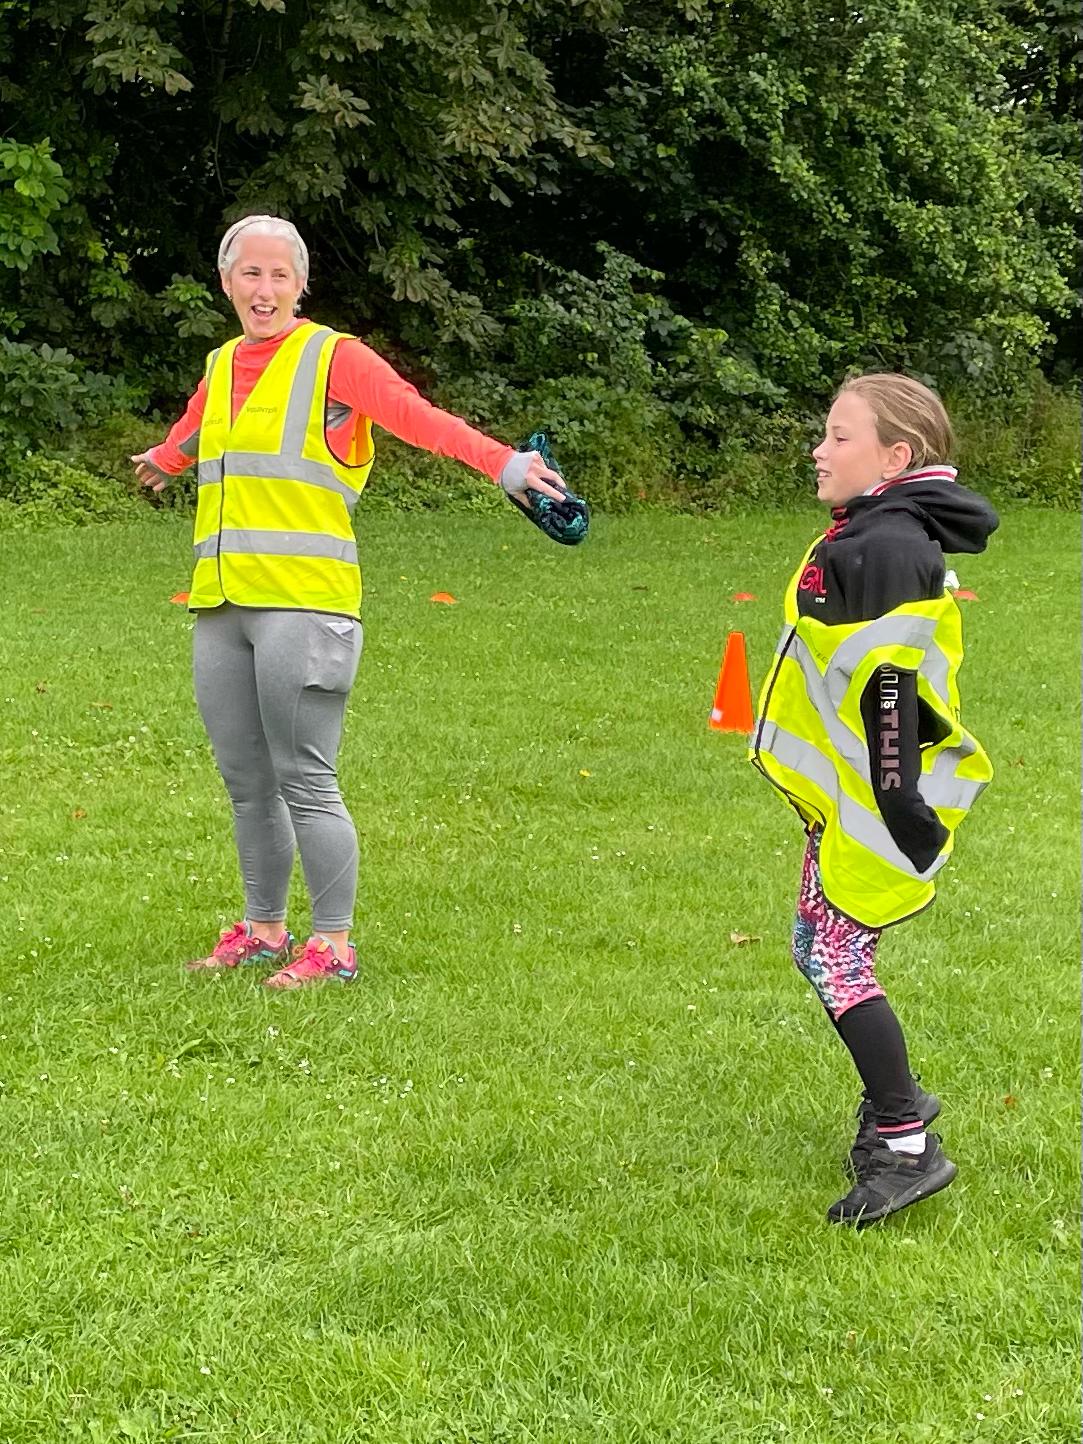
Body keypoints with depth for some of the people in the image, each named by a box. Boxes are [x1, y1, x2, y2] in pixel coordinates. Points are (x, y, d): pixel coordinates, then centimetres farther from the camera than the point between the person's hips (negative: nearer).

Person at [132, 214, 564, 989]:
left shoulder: (333, 357, -1)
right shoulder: (221, 366, 17)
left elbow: (420, 418, -14)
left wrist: (504, 463, -29)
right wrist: (162, 461, 61)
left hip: (302, 602, -6)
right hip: (221, 604, 6)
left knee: (305, 783, -6)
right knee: (246, 783, 11)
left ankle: (333, 944, 3)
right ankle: (263, 928, 24)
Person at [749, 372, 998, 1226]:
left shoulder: (886, 547, -21)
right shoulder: (865, 537, 12)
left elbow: (892, 685, -24)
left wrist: (899, 811, -25)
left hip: (876, 803, -10)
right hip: (844, 796, 10)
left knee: (838, 961, -7)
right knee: (821, 947, 19)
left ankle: (907, 1150, -1)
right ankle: (896, 1097, 34)